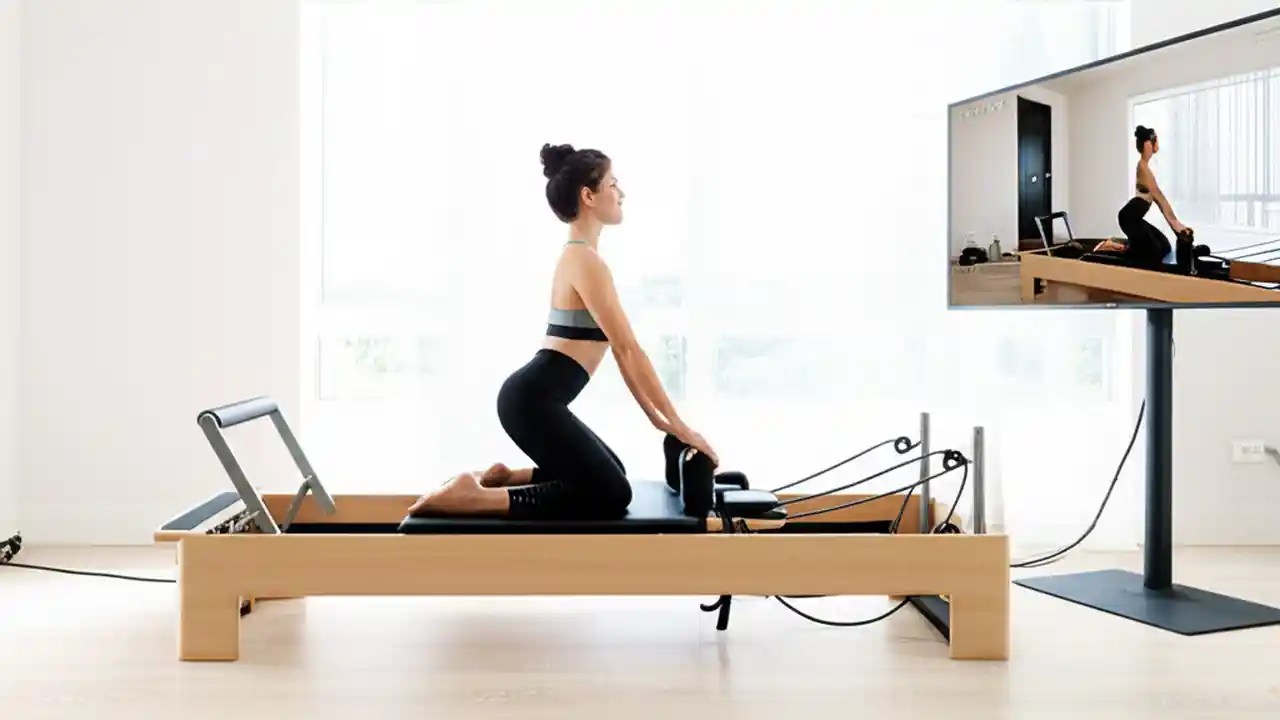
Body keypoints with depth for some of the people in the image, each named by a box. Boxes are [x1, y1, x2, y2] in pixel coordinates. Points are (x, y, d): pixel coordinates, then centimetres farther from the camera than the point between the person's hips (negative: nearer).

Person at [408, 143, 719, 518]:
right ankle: (475, 497, -9)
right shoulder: (586, 260, -15)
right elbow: (628, 350, -17)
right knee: (612, 494, -5)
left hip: (536, 398, 10)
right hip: (534, 400, -10)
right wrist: (677, 423, -12)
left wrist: (654, 415, 18)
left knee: (609, 474, 21)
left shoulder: (580, 255, 17)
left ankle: (504, 478, 16)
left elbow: (620, 349, 18)